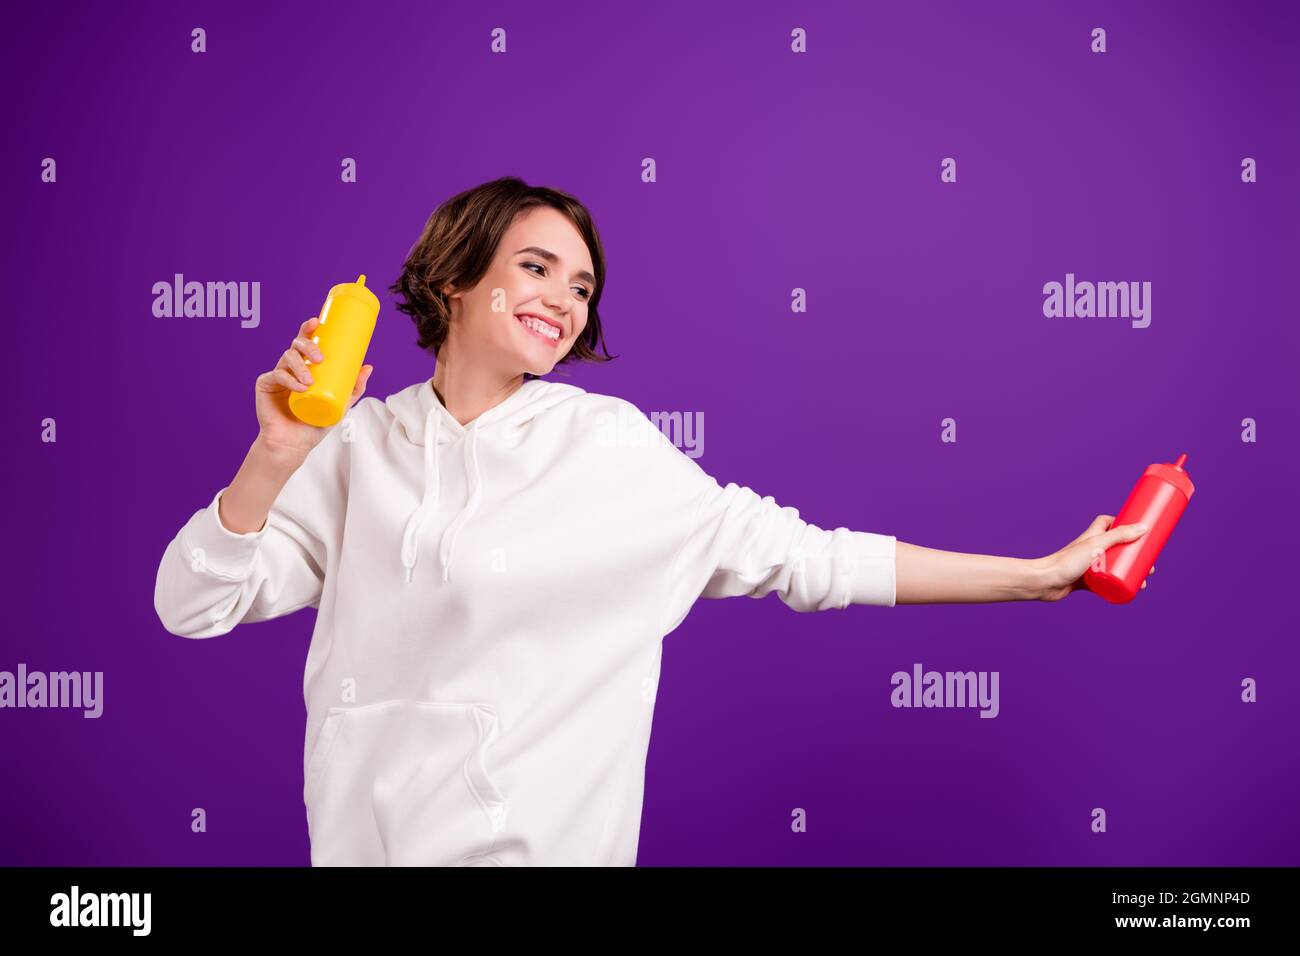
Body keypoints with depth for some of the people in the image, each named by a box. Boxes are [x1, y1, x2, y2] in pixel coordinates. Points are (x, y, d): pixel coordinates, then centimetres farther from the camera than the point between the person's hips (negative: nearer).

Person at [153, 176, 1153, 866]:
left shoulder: (608, 443, -7)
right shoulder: (360, 444, -2)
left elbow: (796, 556, -7)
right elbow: (192, 605, -4)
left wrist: (1037, 576, -7)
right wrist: (275, 458, -20)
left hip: (531, 839, -2)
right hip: (362, 835, 2)